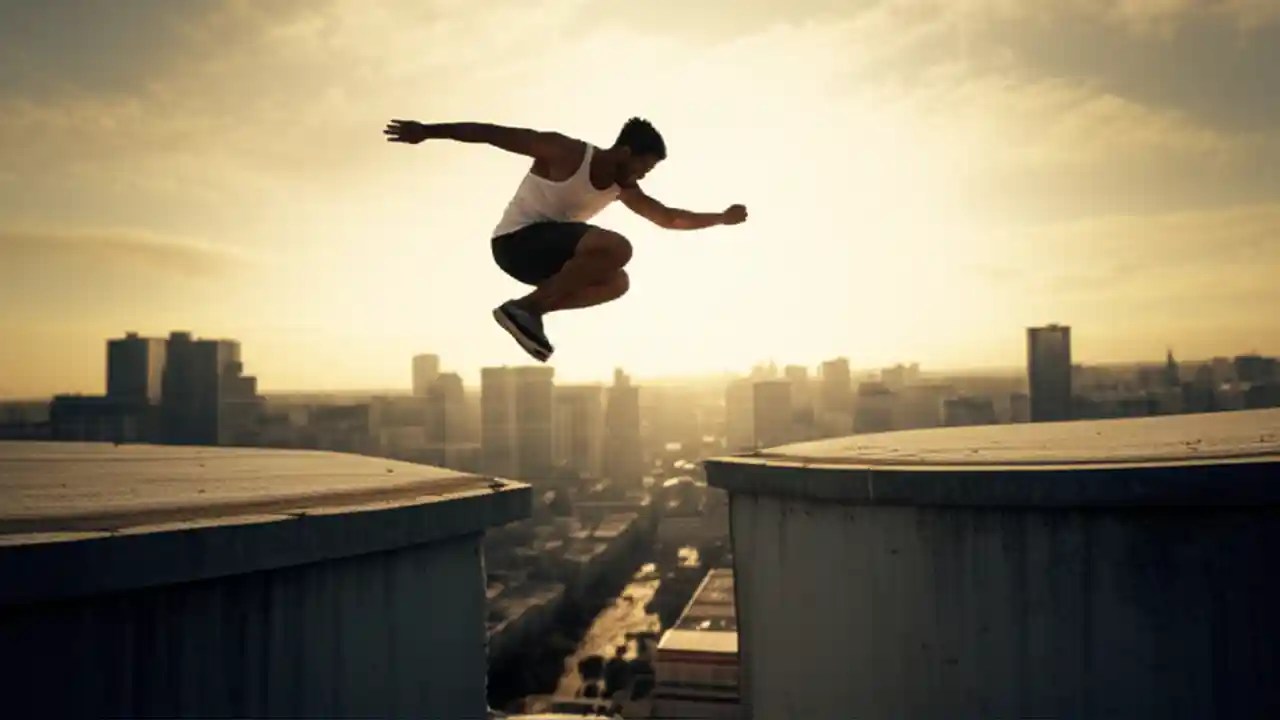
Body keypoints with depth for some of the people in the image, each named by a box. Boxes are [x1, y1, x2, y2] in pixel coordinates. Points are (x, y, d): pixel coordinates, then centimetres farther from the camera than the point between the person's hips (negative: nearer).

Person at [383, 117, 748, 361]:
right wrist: (427, 131, -16)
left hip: (542, 249, 9)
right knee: (617, 247, -25)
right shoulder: (566, 153, -14)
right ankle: (526, 307, -21)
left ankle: (530, 309, -2)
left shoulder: (623, 189, 9)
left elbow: (668, 217, 19)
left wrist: (721, 218, 12)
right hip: (516, 240, -9)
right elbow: (492, 133, -14)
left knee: (617, 282, 11)